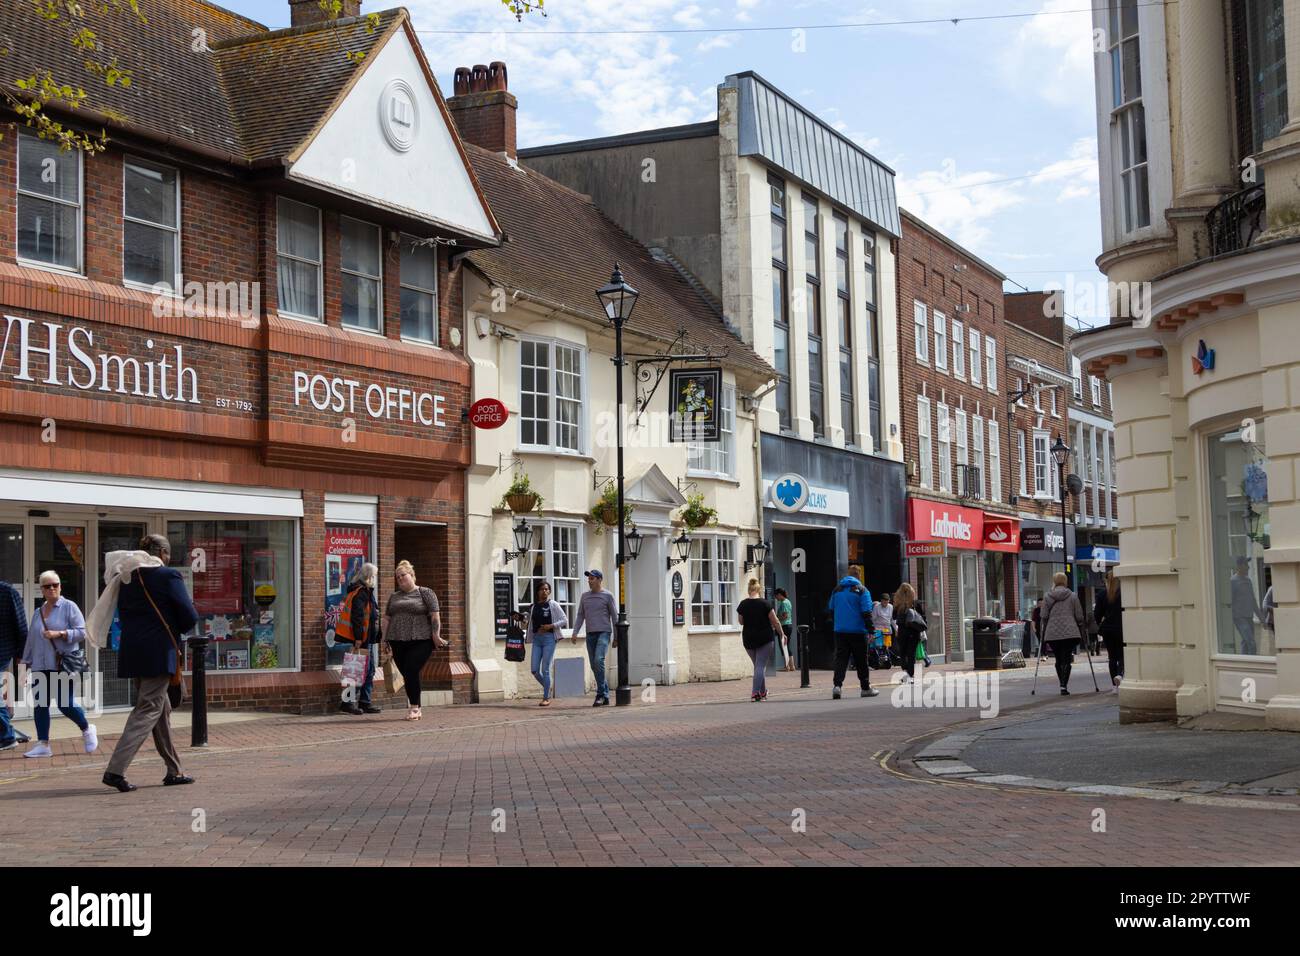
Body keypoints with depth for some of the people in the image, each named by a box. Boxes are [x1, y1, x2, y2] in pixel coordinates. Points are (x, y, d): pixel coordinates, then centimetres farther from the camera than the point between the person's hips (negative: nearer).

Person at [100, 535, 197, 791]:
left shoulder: (126, 578, 11)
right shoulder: (168, 575, -8)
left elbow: (123, 615, 16)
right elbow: (190, 617, -9)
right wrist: (176, 628, 10)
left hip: (133, 652, 8)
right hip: (159, 652, -7)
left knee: (162, 708, 15)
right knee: (148, 709, -5)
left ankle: (173, 771, 19)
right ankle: (116, 770, -14)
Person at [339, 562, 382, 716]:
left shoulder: (366, 591, 20)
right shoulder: (360, 591, -13)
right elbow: (357, 616, -20)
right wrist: (358, 637, -25)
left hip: (368, 639, 10)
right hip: (362, 639, -10)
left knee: (369, 671, 12)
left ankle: (366, 702, 16)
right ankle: (348, 702, -5)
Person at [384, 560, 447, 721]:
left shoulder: (425, 593, 2)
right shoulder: (394, 596, 17)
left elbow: (435, 616, -4)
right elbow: (387, 618, 18)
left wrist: (436, 635, -11)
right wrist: (386, 639, 11)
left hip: (420, 641, -5)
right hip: (398, 643, 5)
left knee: (411, 672, -15)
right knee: (407, 675, 4)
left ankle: (414, 708, -7)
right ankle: (416, 709, 14)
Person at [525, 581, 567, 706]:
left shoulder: (553, 605, -2)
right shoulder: (533, 607, 11)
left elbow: (564, 620, -3)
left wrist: (551, 626, -14)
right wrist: (528, 638, 13)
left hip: (549, 638, -4)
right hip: (536, 639, 5)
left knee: (545, 669, -6)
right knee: (535, 670, 0)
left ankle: (546, 698, 2)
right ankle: (547, 688, 25)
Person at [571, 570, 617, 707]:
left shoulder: (607, 596, 0)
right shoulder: (585, 596, 13)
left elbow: (614, 616, 2)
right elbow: (580, 615, 15)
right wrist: (575, 632, 5)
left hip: (604, 632, -5)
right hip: (590, 634, 5)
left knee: (599, 660, -21)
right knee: (594, 665, 4)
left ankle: (601, 694, -17)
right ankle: (605, 695, 12)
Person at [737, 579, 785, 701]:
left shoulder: (742, 604, -1)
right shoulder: (765, 604, -11)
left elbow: (741, 622, 11)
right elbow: (775, 621, -6)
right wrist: (782, 634, 8)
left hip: (748, 639, 4)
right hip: (765, 638, -4)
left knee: (758, 665, 17)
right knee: (761, 665, -2)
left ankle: (763, 692, 23)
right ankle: (755, 692, -11)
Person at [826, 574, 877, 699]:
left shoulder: (836, 590, 10)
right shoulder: (861, 591, -3)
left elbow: (830, 610, 16)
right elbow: (866, 613, -10)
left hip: (840, 631, 3)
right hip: (857, 631, -3)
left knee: (840, 658, 0)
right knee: (861, 660, 7)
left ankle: (837, 685, -18)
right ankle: (866, 688, 15)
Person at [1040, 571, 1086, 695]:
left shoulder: (1047, 597, 4)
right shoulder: (1073, 596, 2)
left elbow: (1044, 617, 2)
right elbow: (1079, 616, 3)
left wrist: (1044, 632, 13)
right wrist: (1082, 631, 14)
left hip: (1052, 634, 2)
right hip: (1070, 633, -2)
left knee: (1059, 660, 15)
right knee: (1066, 659, -1)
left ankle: (1063, 685, 18)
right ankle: (1064, 686, -14)